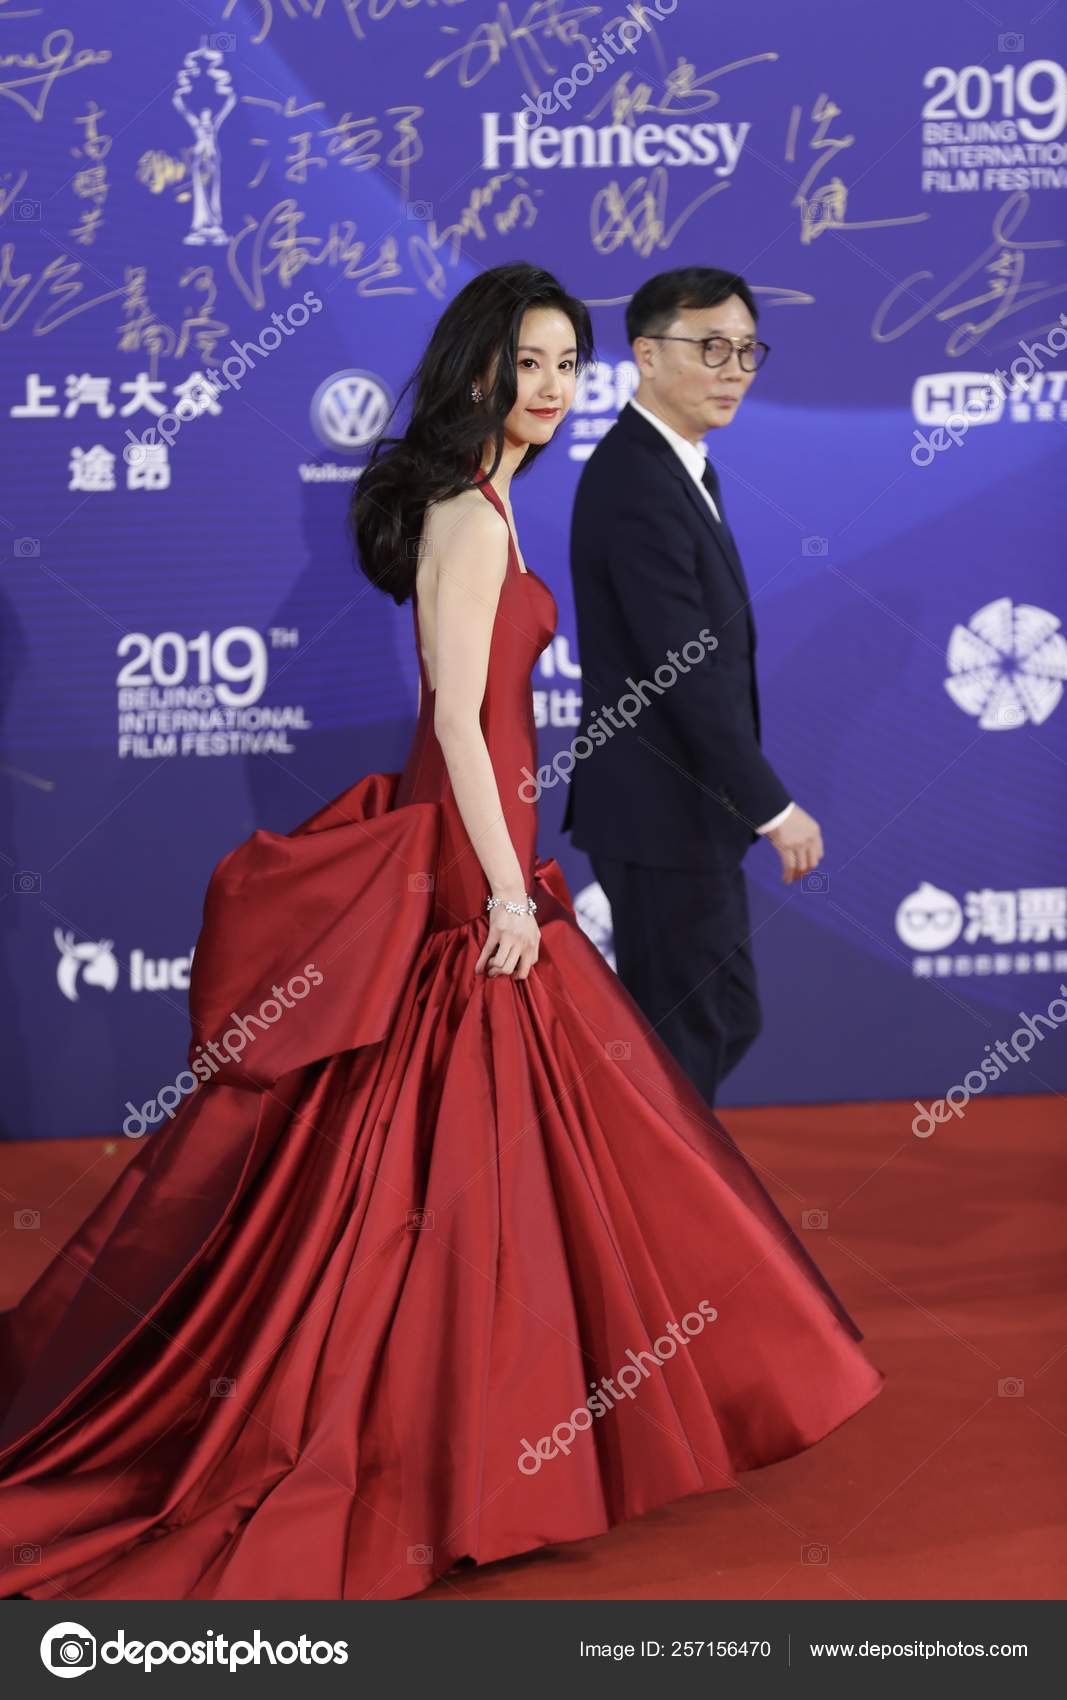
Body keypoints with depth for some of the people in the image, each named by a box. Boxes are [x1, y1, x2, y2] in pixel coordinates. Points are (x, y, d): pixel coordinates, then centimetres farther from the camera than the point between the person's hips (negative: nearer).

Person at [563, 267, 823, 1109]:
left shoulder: (674, 468, 12)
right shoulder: (637, 486, -20)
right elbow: (686, 672, -23)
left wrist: (749, 800, 17)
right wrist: (775, 807, -19)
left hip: (678, 809, 10)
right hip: (661, 817, -10)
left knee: (724, 1020, 17)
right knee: (690, 1035, -1)